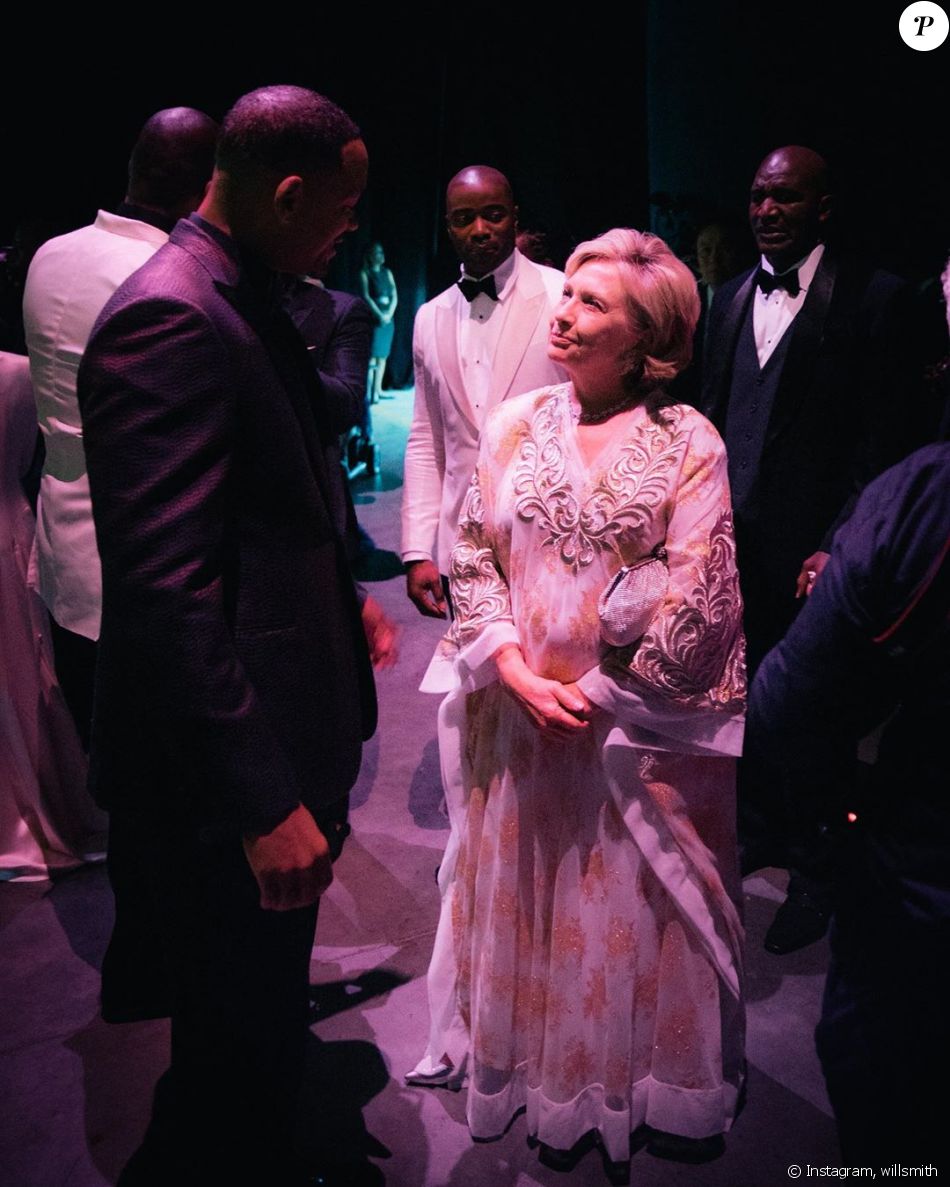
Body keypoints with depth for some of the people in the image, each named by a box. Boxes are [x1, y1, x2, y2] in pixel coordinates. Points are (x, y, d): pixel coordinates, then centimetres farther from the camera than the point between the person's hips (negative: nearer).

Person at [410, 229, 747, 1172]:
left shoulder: (689, 444, -9)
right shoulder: (514, 424, 2)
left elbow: (701, 603, -13)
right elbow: (471, 555, 1)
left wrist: (595, 693, -12)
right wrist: (516, 672, -10)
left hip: (637, 729, -3)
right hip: (518, 716, 4)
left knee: (636, 912, 13)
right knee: (522, 901, 18)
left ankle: (656, 1087, 37)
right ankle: (536, 1069, 41)